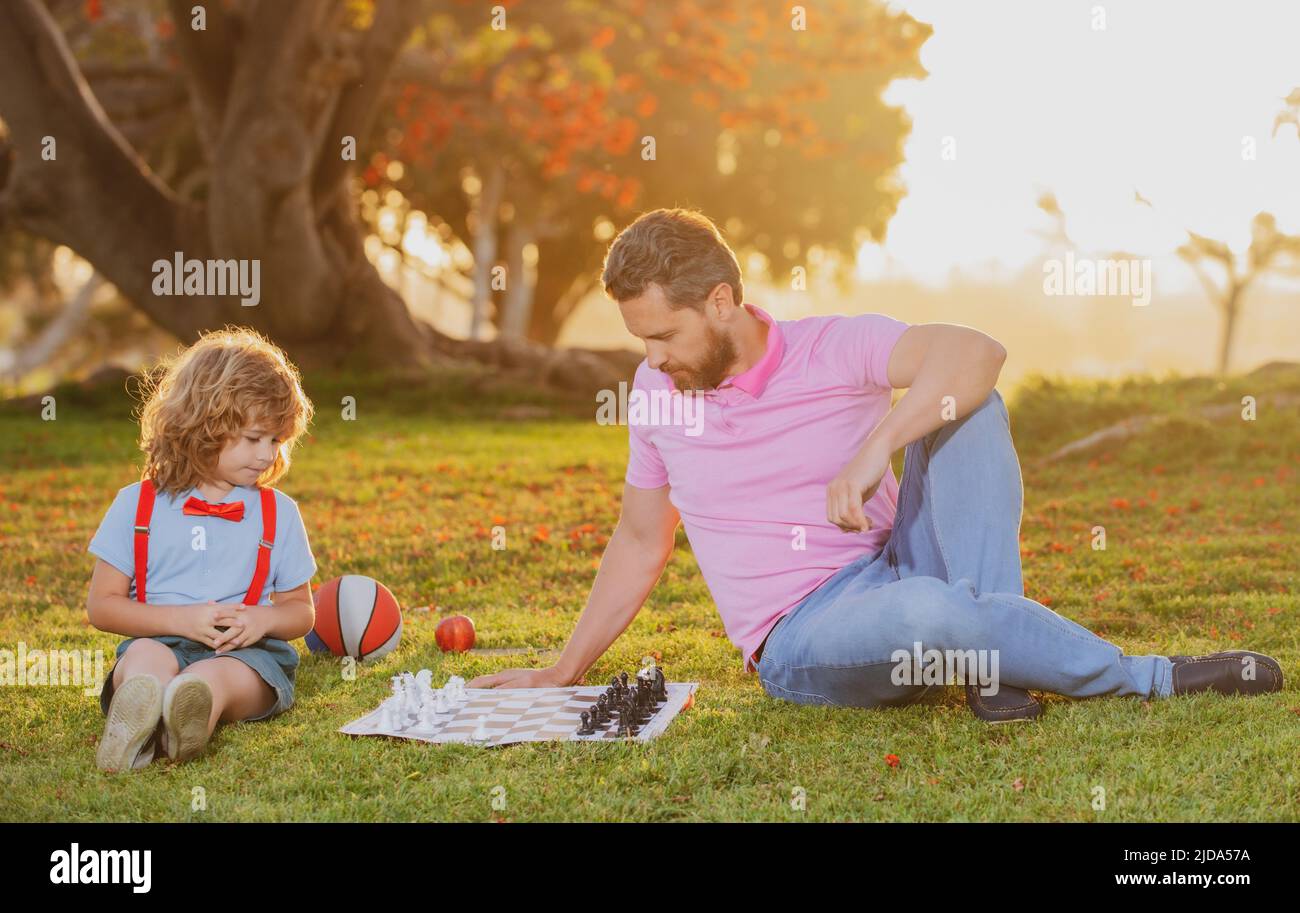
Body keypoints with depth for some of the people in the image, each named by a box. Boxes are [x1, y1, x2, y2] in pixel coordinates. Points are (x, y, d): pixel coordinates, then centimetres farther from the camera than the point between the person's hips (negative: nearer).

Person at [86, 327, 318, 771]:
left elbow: (301, 610, 20)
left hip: (247, 653, 0)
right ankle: (133, 724, -70)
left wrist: (263, 620, -6)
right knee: (146, 658, -37)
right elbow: (101, 605, 7)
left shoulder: (278, 512, 15)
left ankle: (188, 721, -71)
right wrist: (182, 619, -9)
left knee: (216, 674, -37)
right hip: (161, 640, 0)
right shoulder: (137, 505, 10)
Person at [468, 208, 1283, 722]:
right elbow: (641, 544, 16)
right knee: (929, 609, -37)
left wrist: (875, 448, -35)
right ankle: (1155, 679, -16)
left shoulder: (834, 349, -6)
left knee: (965, 401, -22)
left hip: (896, 568, 0)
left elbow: (976, 351, -24)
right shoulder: (656, 391, 5)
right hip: (803, 642, 0)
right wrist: (564, 673, 12)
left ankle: (991, 659, -25)